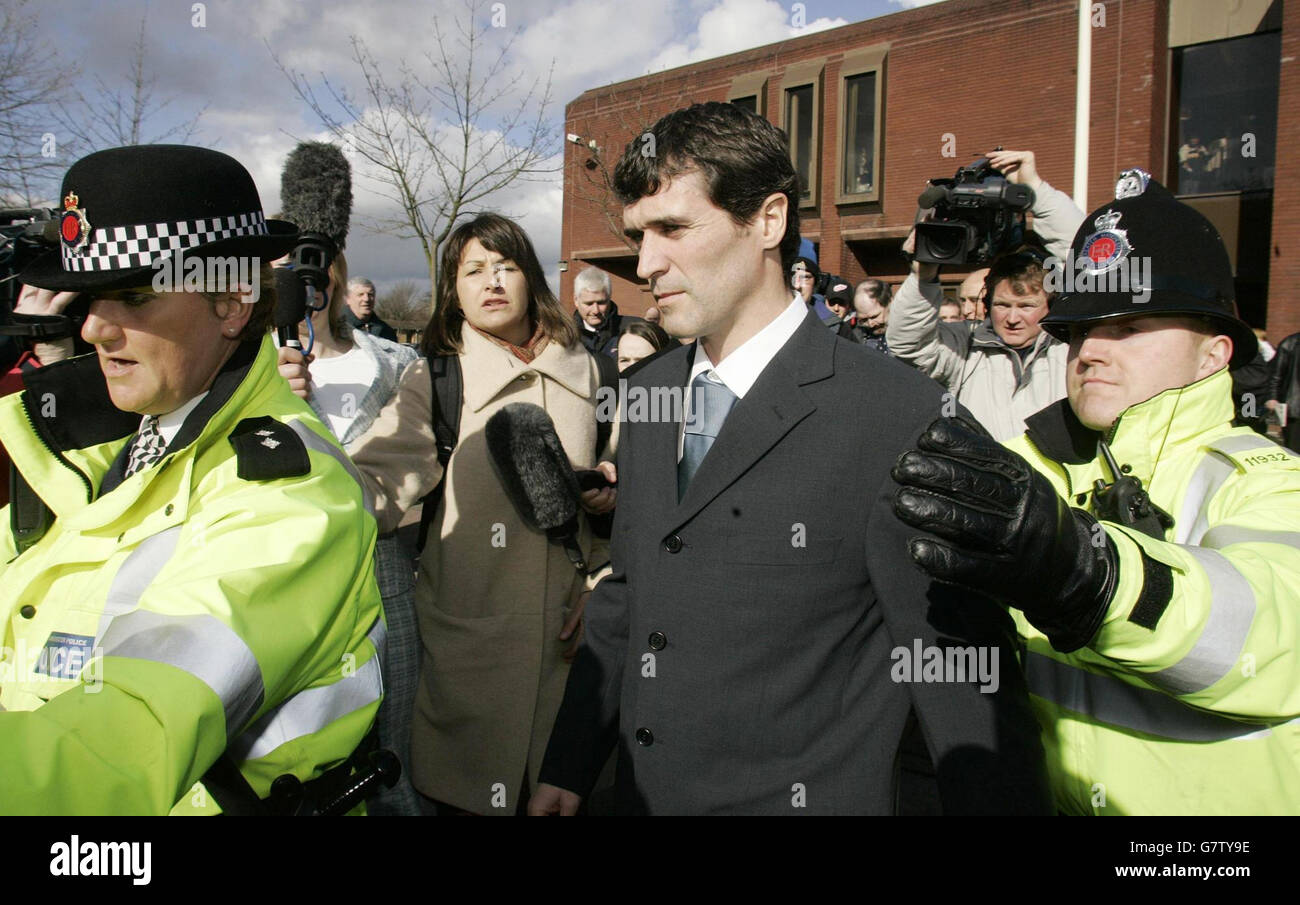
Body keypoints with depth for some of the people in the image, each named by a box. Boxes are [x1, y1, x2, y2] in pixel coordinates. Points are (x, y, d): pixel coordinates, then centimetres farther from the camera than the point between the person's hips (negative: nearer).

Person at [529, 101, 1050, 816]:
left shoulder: (895, 414, -19)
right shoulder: (646, 395, 3)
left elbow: (961, 676, -16)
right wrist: (567, 770, 11)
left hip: (804, 796, -6)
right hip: (643, 793, 7)